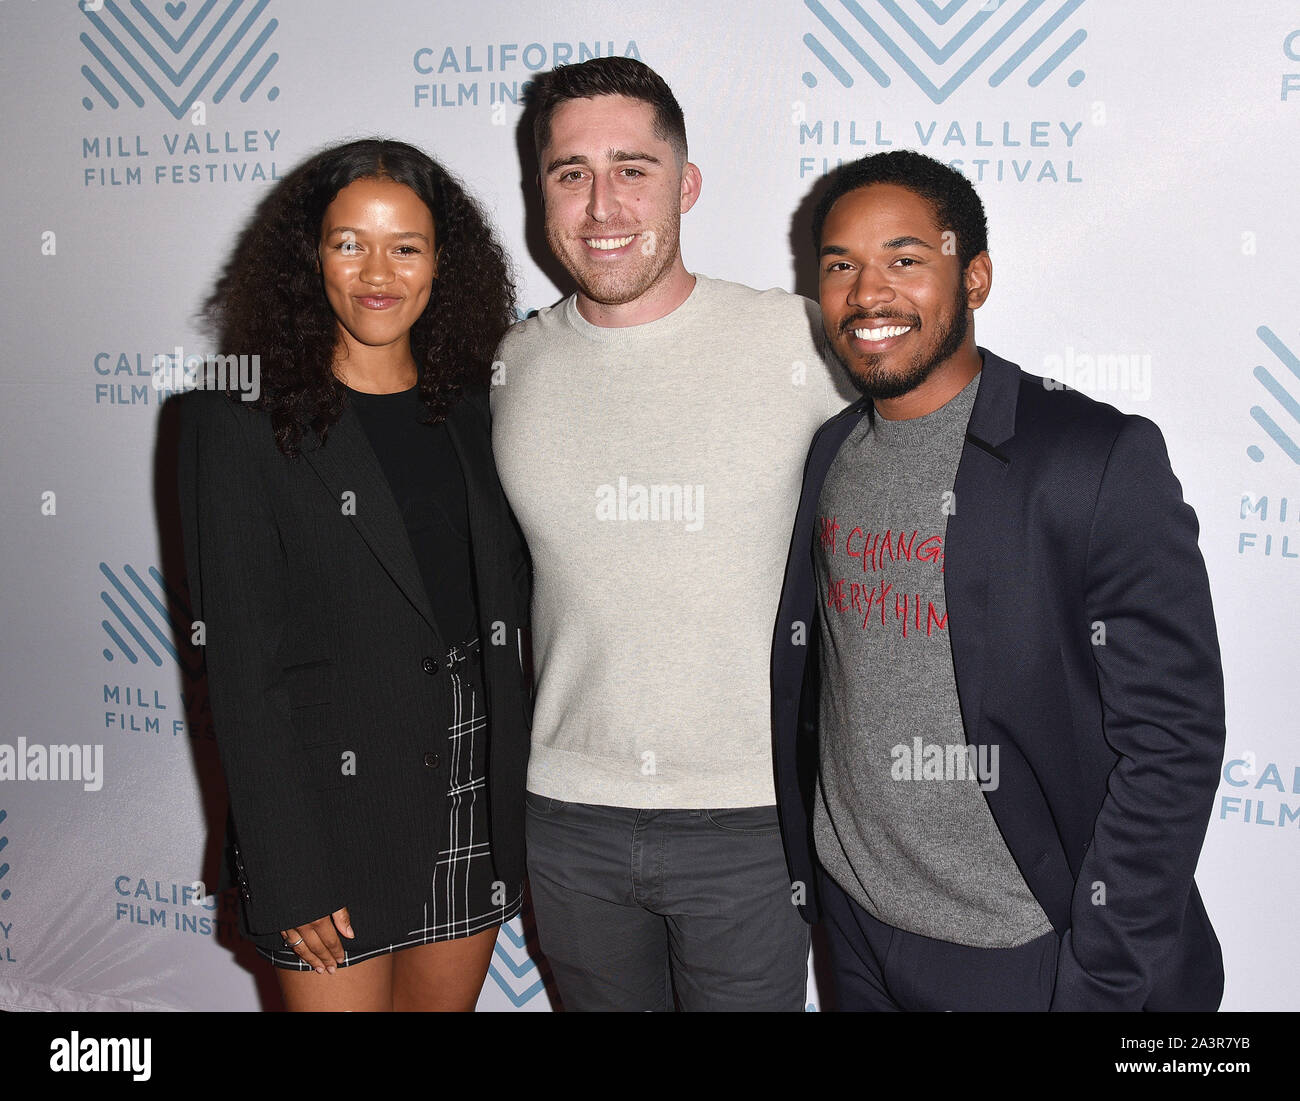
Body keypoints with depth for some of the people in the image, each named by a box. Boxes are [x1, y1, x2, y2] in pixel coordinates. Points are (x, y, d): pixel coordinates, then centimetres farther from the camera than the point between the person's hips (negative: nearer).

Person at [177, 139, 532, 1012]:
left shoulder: (472, 408, 6)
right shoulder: (241, 421, -8)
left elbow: (514, 602, 10)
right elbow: (242, 661, -11)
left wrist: (527, 796, 5)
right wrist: (287, 877, -13)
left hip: (476, 799, 5)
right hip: (332, 800, -4)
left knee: (445, 1000, 18)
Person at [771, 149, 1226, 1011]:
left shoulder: (1103, 458, -16)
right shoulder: (826, 457, 3)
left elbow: (1173, 739, -16)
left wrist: (1099, 981, -16)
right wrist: (804, 873, 8)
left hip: (1028, 960, -5)